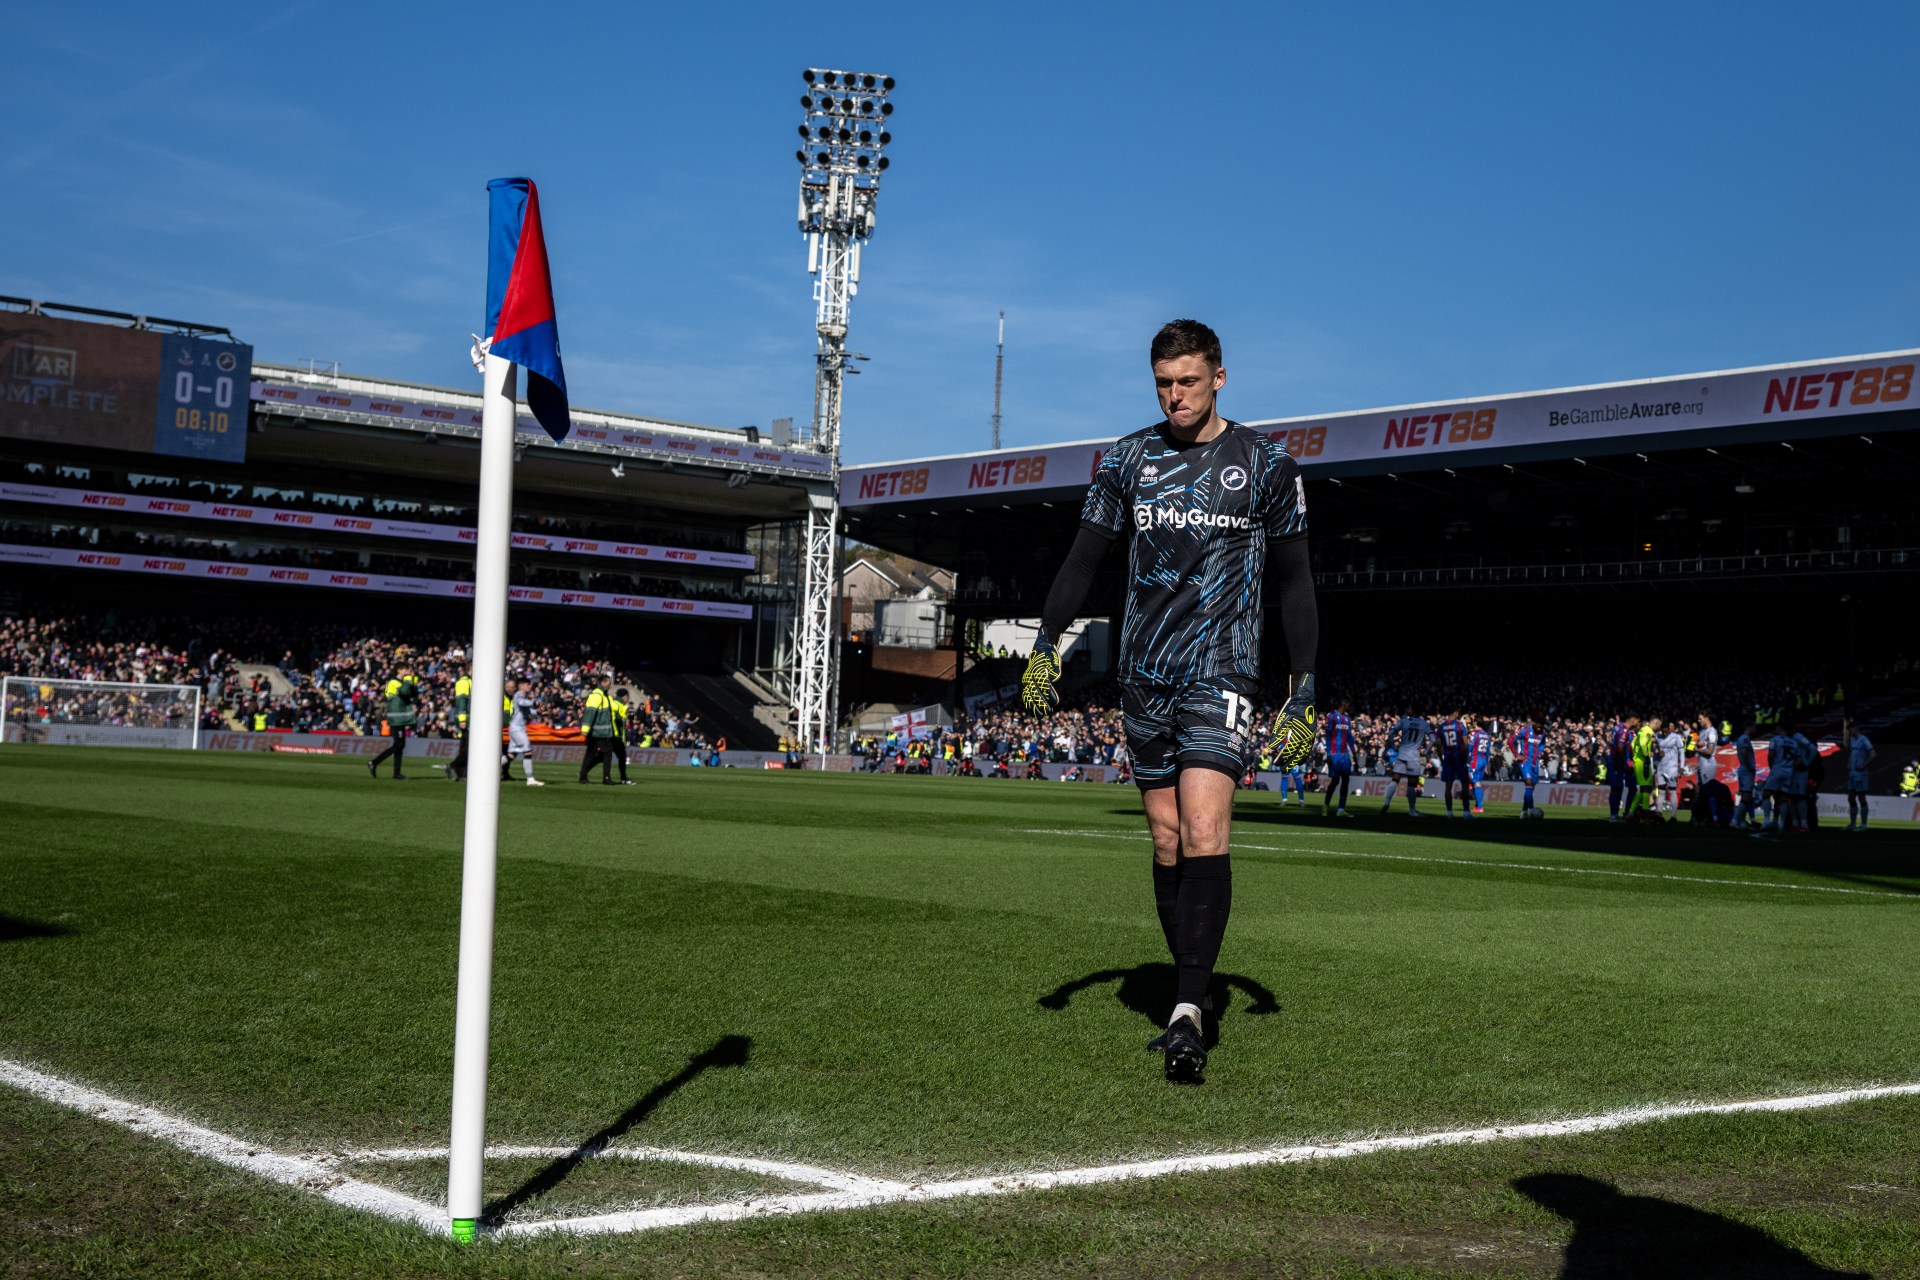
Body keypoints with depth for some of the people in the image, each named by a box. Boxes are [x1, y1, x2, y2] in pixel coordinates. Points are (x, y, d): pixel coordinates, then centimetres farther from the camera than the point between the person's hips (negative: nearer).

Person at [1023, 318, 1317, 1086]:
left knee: (1203, 834, -19)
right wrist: (1046, 642, -4)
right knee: (1166, 843, 7)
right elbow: (1085, 556, 10)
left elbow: (1294, 583, 4)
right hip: (1144, 677, 4)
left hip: (1221, 676, -4)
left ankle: (1189, 1010, -21)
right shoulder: (1129, 459, 9)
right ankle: (1191, 1001, 18)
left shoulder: (1265, 465, 1)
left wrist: (1303, 693, 0)